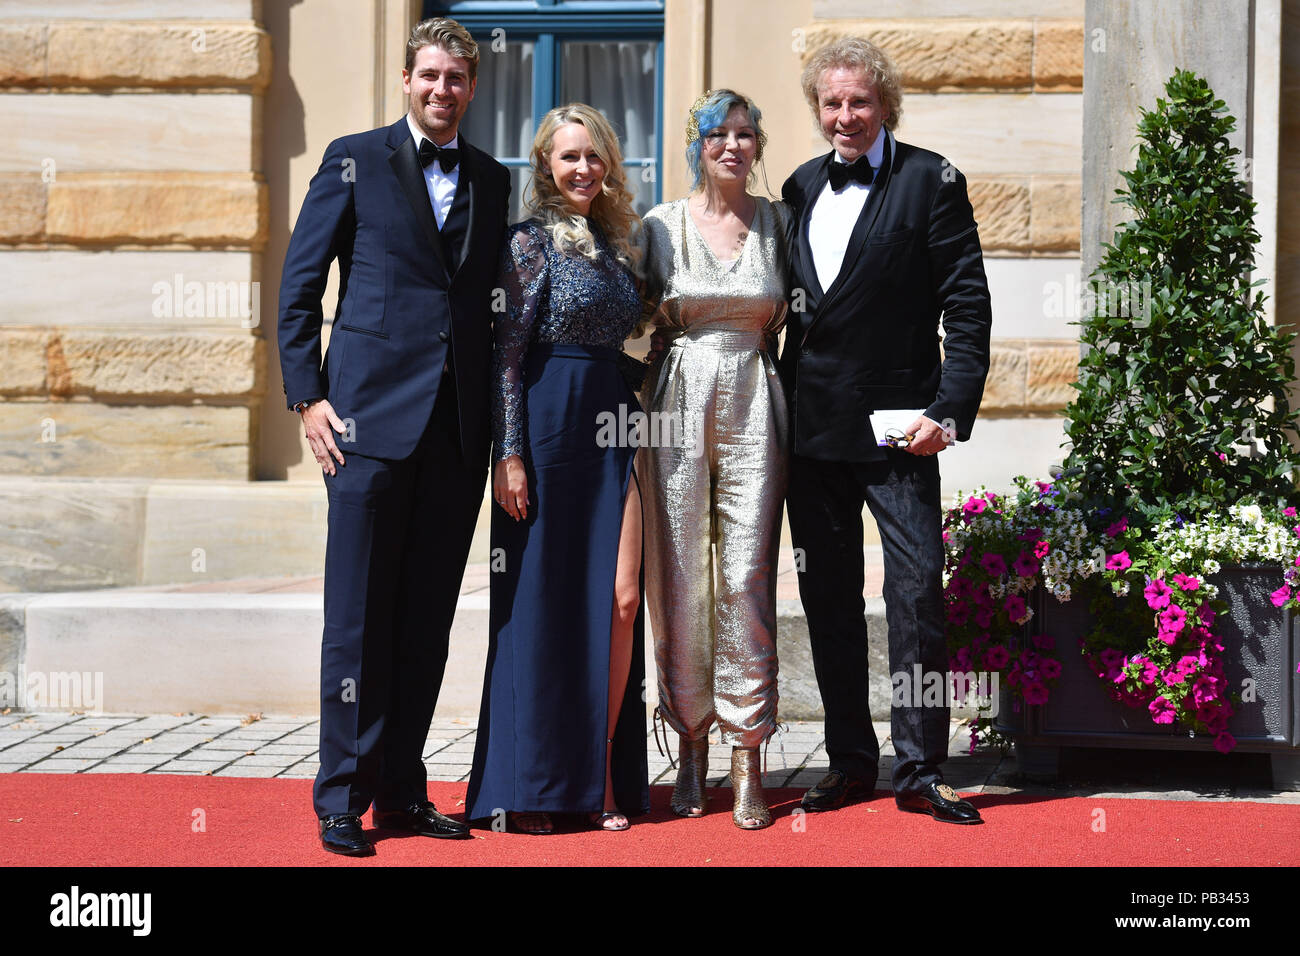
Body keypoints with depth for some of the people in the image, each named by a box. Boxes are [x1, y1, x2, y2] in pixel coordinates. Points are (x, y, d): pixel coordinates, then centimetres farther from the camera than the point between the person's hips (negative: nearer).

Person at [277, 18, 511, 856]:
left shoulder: (494, 181, 14)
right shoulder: (354, 161, 4)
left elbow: (498, 299, 15)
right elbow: (299, 284, 3)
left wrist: (499, 420, 6)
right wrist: (307, 395, -5)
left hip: (460, 428, 4)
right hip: (372, 413, -3)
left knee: (428, 619, 7)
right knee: (359, 615, -2)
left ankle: (402, 789, 16)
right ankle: (343, 798, 5)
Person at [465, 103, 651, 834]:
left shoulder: (615, 243, 15)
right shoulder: (532, 241, -3)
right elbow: (507, 352, -7)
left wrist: (638, 422, 15)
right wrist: (509, 454, -13)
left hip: (615, 426, 6)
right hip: (550, 425, -6)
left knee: (621, 598, -2)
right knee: (541, 600, 0)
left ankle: (603, 776, 7)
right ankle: (531, 788, 8)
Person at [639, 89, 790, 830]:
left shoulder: (775, 220, 8)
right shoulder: (663, 225, 6)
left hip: (753, 403, 0)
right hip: (680, 402, 0)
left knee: (748, 577, -5)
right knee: (681, 577, 2)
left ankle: (747, 762, 0)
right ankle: (692, 749, 14)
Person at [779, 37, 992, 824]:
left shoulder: (931, 181, -3)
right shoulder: (802, 188, 13)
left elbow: (967, 306, -7)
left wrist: (950, 410, -16)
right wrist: (783, 402, 8)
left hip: (895, 425, -5)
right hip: (811, 428, 5)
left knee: (918, 591, -6)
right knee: (828, 599, 10)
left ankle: (921, 771, 2)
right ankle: (851, 760, 20)